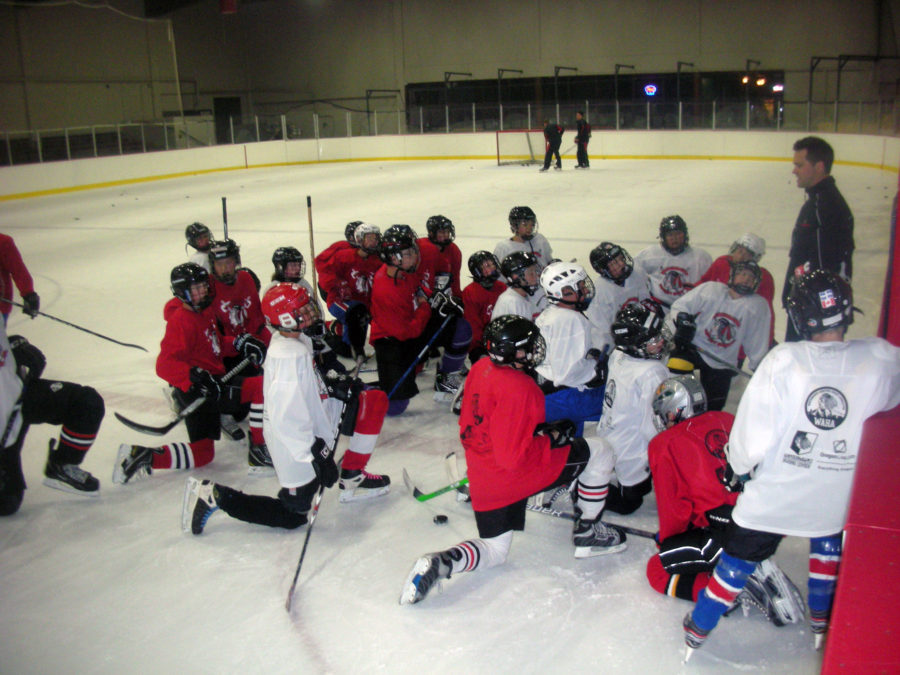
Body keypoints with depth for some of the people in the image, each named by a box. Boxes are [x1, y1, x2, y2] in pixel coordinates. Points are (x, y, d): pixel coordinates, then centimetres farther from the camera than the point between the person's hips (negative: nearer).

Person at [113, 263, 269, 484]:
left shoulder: (205, 311, 11)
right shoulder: (182, 320, -16)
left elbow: (215, 343, 25)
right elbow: (165, 365, -23)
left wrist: (239, 345, 8)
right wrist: (194, 377, -37)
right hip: (196, 390, -10)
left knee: (203, 453, 13)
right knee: (262, 386, -19)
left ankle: (142, 456, 6)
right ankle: (258, 452, -15)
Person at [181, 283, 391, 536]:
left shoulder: (298, 340, -2)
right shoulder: (290, 356, -31)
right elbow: (286, 419, -32)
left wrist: (336, 385, 3)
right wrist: (317, 457, -26)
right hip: (298, 446, -9)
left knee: (375, 400, 4)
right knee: (293, 515, 7)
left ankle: (352, 477, 13)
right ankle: (215, 496, 13)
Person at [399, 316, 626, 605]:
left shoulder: (479, 369, 2)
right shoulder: (518, 389, -25)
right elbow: (514, 457, -26)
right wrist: (552, 440, -11)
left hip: (483, 482, 8)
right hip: (519, 475, -8)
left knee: (494, 550, 25)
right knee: (597, 452, 8)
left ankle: (439, 562, -4)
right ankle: (587, 532, 19)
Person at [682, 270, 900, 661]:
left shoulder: (784, 360, -21)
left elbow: (752, 433, -17)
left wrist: (739, 467, 1)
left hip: (775, 492, -2)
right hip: (840, 494, 2)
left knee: (743, 552, 15)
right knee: (828, 538, 33)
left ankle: (699, 628, 28)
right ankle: (822, 620, 43)